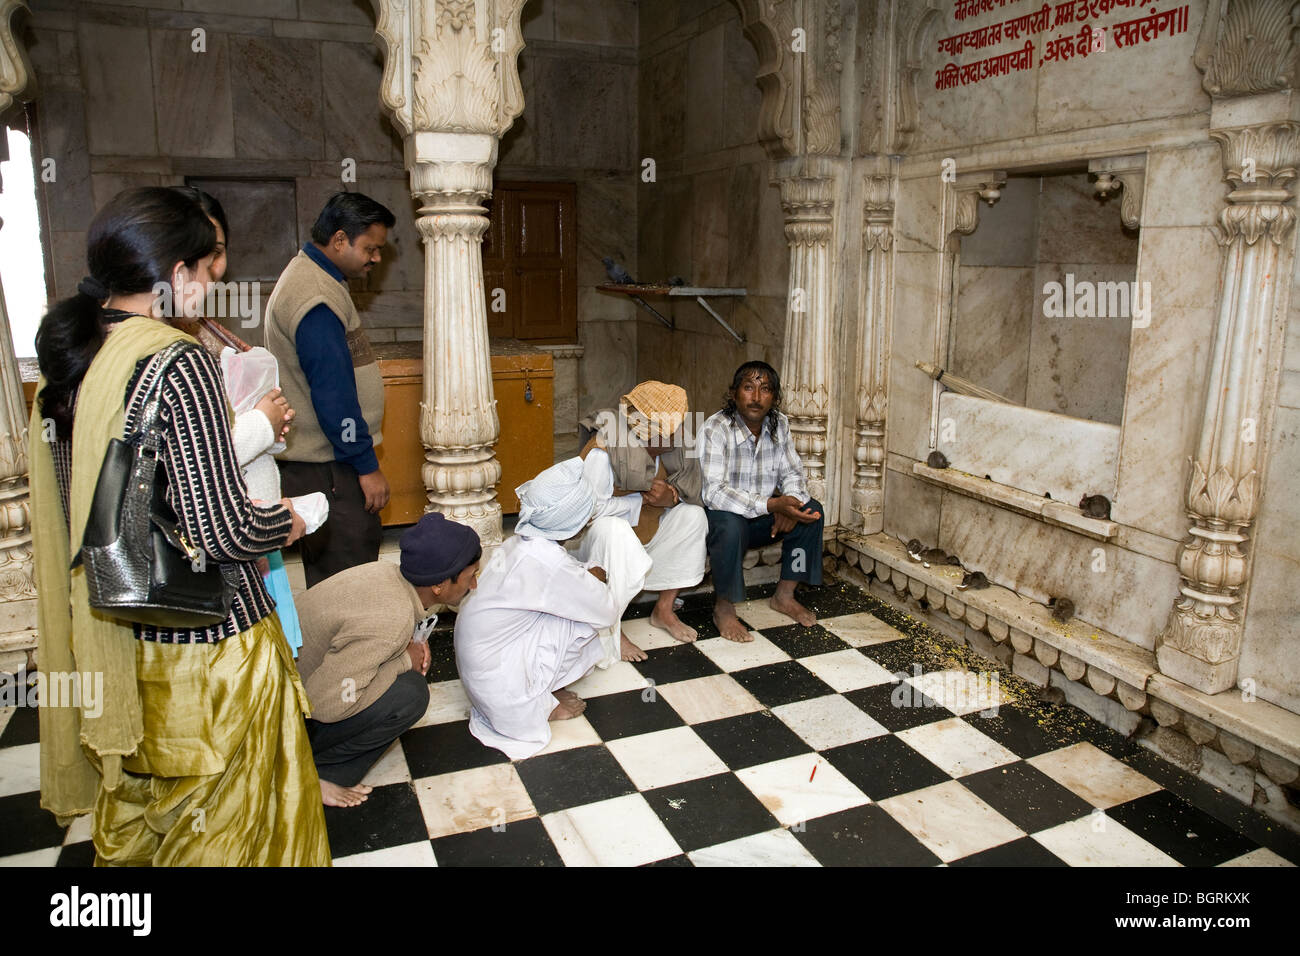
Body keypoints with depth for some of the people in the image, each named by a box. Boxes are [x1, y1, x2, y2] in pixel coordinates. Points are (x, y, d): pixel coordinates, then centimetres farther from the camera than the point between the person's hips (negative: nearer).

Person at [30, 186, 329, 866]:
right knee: (219, 822, 13)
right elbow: (224, 530, -25)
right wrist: (291, 519, -5)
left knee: (130, 816, 27)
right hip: (203, 638, -8)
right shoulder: (179, 363, -22)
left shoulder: (68, 359, 3)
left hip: (113, 635, 8)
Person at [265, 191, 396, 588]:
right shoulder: (315, 300, -19)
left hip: (317, 457, 11)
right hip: (324, 466, -11)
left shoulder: (308, 275, 15)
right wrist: (367, 465, -17)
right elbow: (334, 395, -22)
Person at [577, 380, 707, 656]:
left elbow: (691, 490, -1)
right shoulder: (601, 453, -28)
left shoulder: (667, 446, -7)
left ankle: (664, 610, -5)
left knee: (693, 515, -15)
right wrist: (643, 499, -25)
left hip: (646, 526, 7)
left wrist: (672, 496, -25)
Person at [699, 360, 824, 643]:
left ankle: (784, 595, 2)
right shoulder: (715, 428, -23)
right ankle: (723, 608, -15)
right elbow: (713, 492, -31)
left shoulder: (779, 424, -3)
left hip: (762, 514, 6)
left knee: (810, 509, -11)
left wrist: (790, 501, -22)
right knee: (730, 525, -37)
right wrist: (771, 504, -40)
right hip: (721, 515, -6)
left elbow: (792, 473, 3)